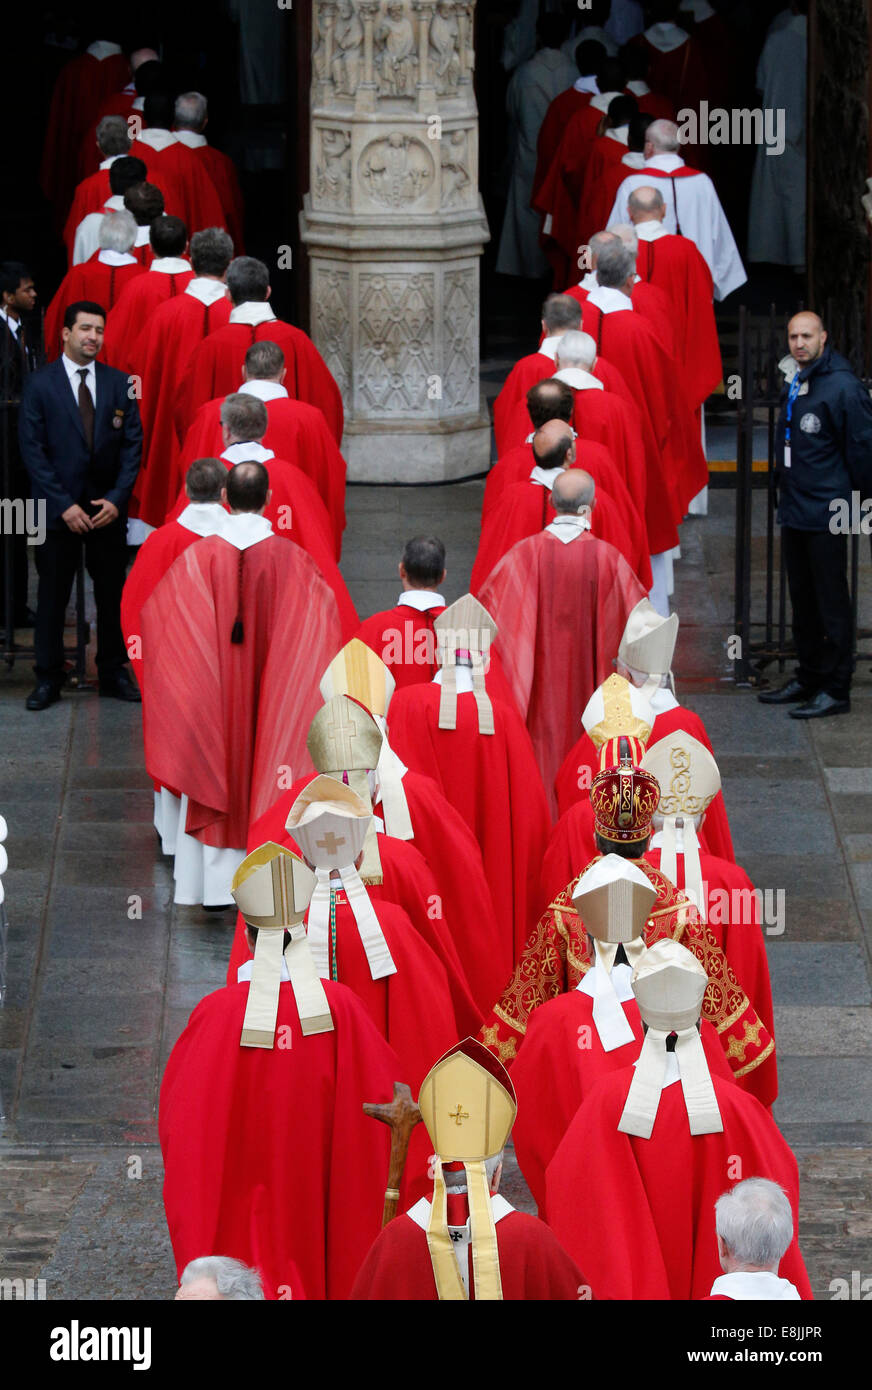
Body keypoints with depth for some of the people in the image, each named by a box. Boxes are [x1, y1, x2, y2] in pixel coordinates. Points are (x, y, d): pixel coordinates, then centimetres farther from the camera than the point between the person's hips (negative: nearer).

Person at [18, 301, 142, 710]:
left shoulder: (119, 384, 5)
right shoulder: (40, 384, -3)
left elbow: (133, 444, 5)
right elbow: (32, 450, -6)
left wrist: (116, 499, -7)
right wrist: (63, 505, -12)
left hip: (108, 508, 2)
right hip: (56, 509, -2)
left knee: (112, 594, 7)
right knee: (52, 595, 2)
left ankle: (113, 673, 17)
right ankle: (48, 679, 10)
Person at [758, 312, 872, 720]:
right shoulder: (792, 384, 12)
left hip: (826, 515, -9)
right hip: (794, 513, 9)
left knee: (831, 603, -3)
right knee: (803, 600, 16)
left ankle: (835, 690, 1)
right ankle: (807, 679, 26)